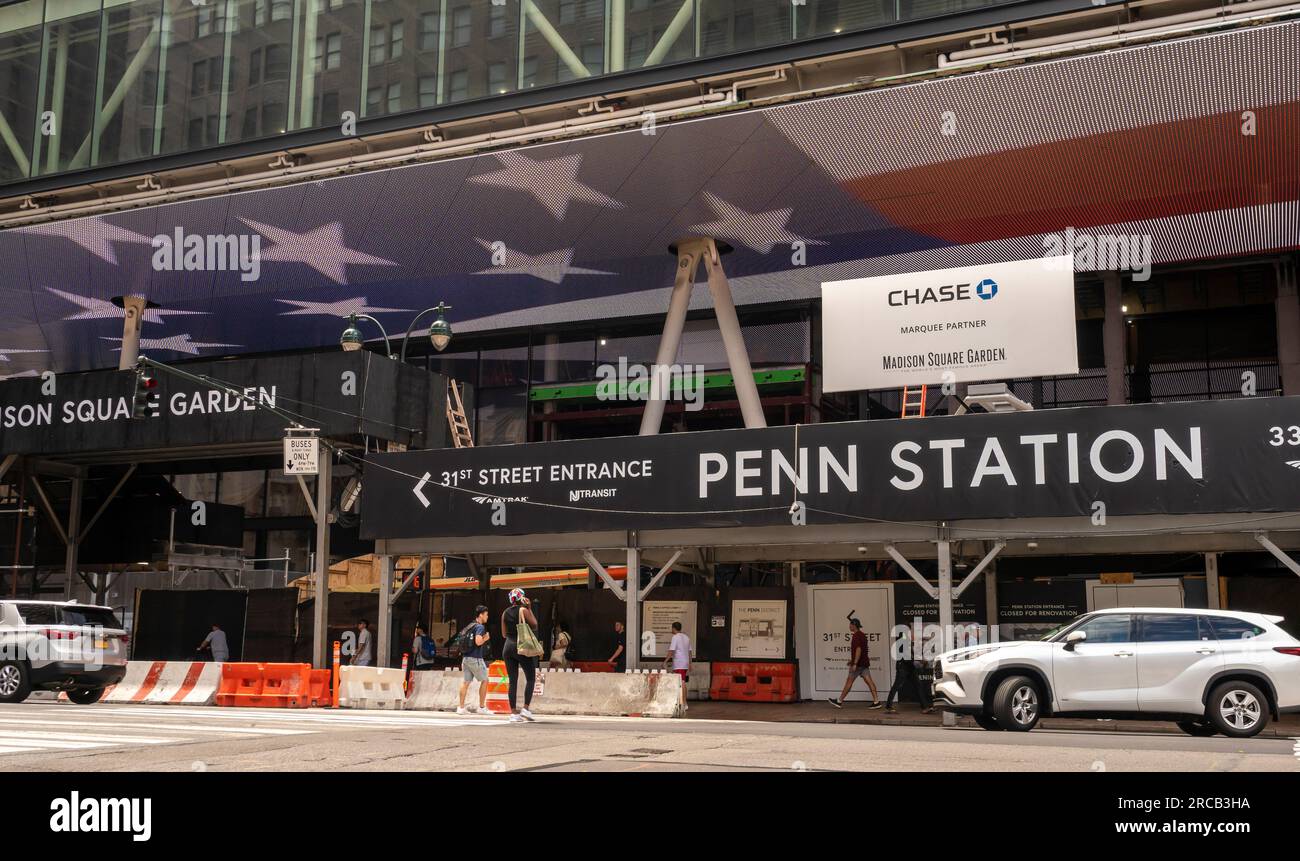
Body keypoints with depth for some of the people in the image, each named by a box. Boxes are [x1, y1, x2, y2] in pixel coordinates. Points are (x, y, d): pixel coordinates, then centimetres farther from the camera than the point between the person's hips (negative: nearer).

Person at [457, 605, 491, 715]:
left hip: (466, 657, 8)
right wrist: (486, 638, -6)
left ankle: (461, 707, 3)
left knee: (466, 681, 7)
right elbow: (478, 642, -23)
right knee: (484, 680, 5)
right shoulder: (480, 627, -10)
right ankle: (482, 707, 6)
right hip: (475, 658, -8)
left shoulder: (469, 626, 16)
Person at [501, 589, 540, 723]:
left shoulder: (505, 613, 11)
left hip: (508, 647, 5)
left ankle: (513, 713, 2)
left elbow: (504, 634, 15)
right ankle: (525, 708, -7)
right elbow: (534, 625, 1)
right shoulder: (523, 610, -5)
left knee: (513, 680, 5)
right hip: (522, 647, -5)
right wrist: (530, 609, 5)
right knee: (531, 678, 4)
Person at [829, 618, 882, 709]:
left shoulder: (856, 636, -14)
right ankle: (876, 701, -5)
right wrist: (852, 660, 31)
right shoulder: (862, 635, 16)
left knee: (849, 682, 0)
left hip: (858, 664, -9)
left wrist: (854, 663, -26)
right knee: (869, 681, 2)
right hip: (864, 663, 9)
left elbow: (858, 650, -24)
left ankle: (839, 701, 8)